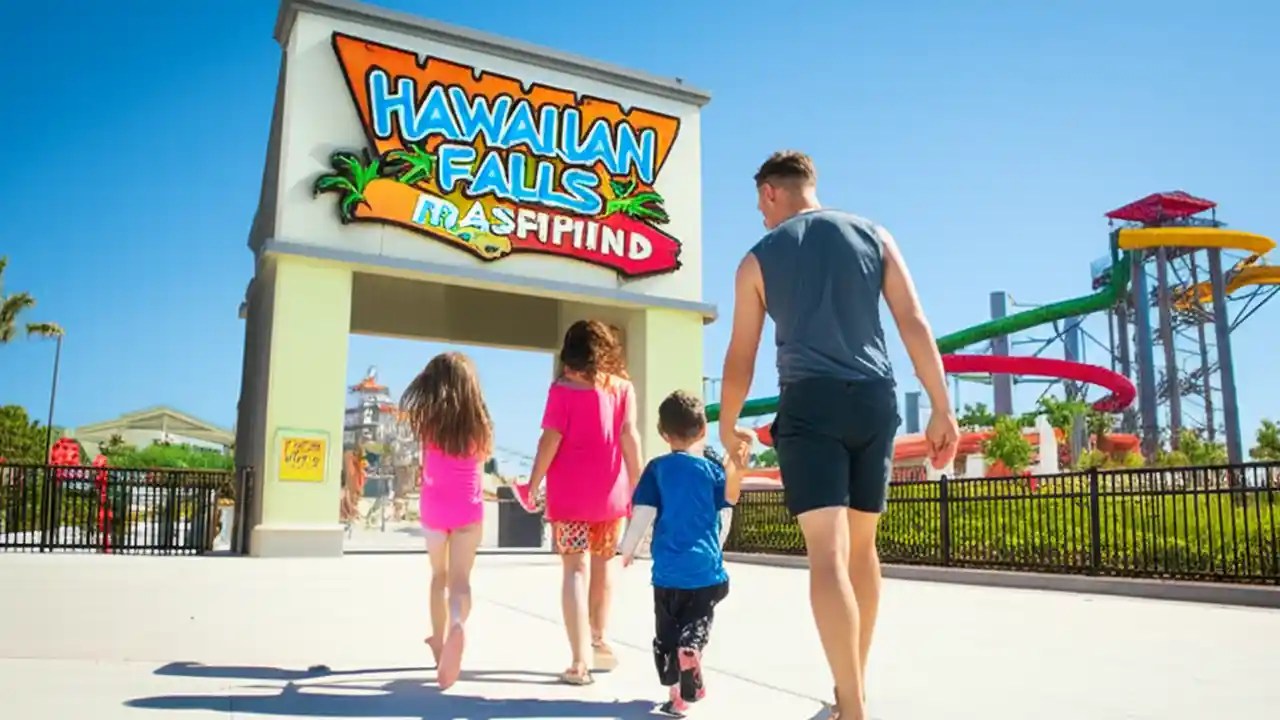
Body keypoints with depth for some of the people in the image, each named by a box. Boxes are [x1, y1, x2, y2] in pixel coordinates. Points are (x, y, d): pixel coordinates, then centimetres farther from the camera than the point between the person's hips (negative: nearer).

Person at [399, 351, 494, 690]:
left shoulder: (427, 420, -6)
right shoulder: (477, 424, -4)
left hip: (434, 505, 1)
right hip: (468, 507, -1)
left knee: (440, 575, 19)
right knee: (460, 579, -4)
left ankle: (440, 643, 26)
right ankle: (457, 627, -34)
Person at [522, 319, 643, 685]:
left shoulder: (563, 388, -3)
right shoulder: (623, 387, 2)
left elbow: (550, 439, -9)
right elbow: (629, 437, -4)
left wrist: (532, 485, -1)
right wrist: (637, 487, 0)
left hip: (569, 494, -2)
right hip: (610, 493, 3)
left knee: (576, 570, -1)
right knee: (602, 566, 18)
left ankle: (580, 661, -8)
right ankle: (599, 642, 33)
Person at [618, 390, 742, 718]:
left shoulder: (657, 468, -4)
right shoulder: (714, 468, 0)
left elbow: (643, 514, -8)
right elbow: (725, 516, 5)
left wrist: (628, 549, 5)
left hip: (668, 568, 0)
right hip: (706, 566, 1)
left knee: (666, 634, 13)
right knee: (696, 626, 13)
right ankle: (690, 650, -18)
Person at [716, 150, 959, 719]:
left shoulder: (759, 259, 7)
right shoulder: (873, 236, 12)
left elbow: (740, 358, 8)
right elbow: (914, 324, 4)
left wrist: (728, 428, 22)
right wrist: (941, 408, 4)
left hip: (809, 402, -3)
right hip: (873, 399, 4)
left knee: (828, 551, -8)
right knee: (861, 545, 16)